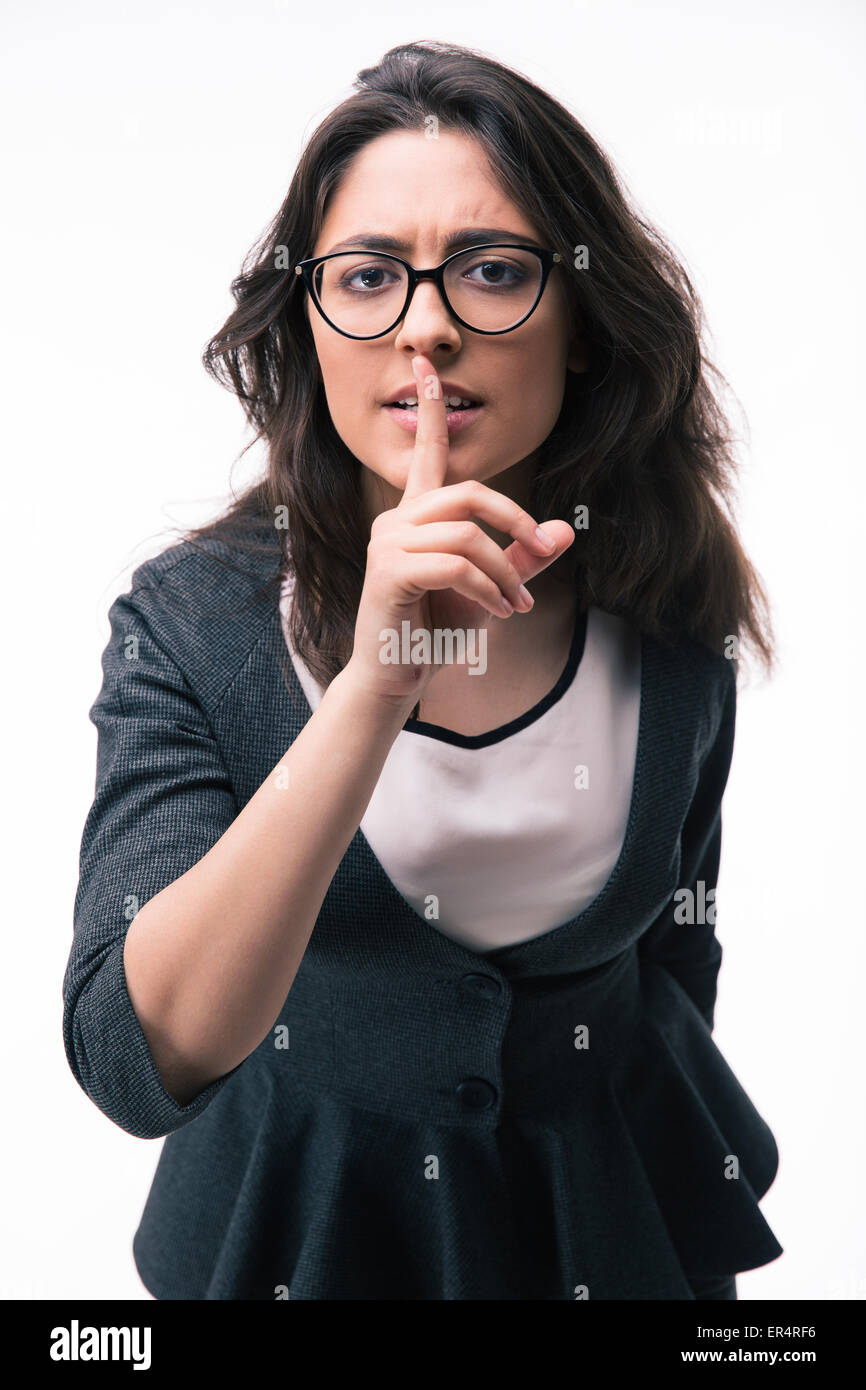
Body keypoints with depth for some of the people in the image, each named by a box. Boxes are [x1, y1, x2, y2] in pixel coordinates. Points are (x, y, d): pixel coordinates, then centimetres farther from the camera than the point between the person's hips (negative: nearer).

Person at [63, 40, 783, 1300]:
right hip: (304, 1213, -1)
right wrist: (374, 687, -41)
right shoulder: (189, 622, -21)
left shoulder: (669, 626, -14)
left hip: (607, 1211, 2)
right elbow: (139, 1066, -31)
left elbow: (675, 956, 1)